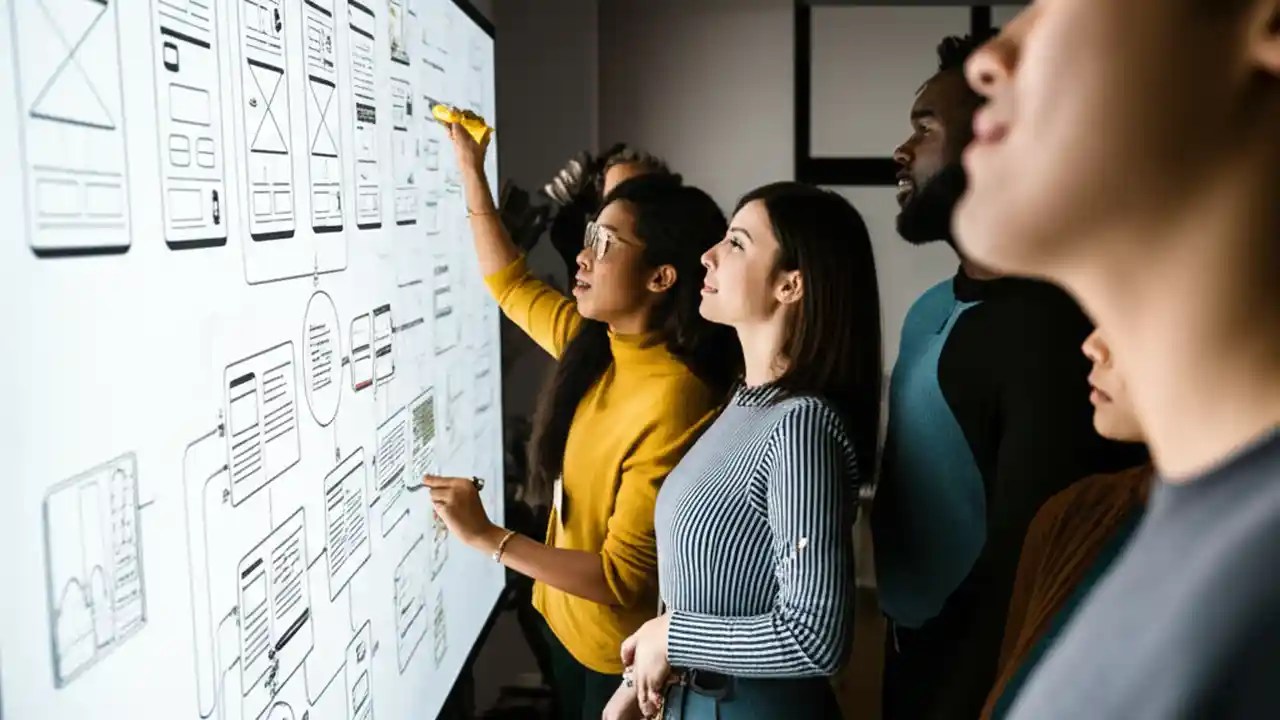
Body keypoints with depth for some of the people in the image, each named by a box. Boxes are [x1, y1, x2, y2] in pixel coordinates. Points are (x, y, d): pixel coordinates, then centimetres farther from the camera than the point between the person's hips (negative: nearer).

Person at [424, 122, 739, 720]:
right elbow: (510, 285, 13)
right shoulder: (593, 342, -6)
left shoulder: (673, 403, -31)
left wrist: (484, 535, -27)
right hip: (565, 622, 8)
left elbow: (624, 577, -28)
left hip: (621, 656, -7)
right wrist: (471, 170, 11)